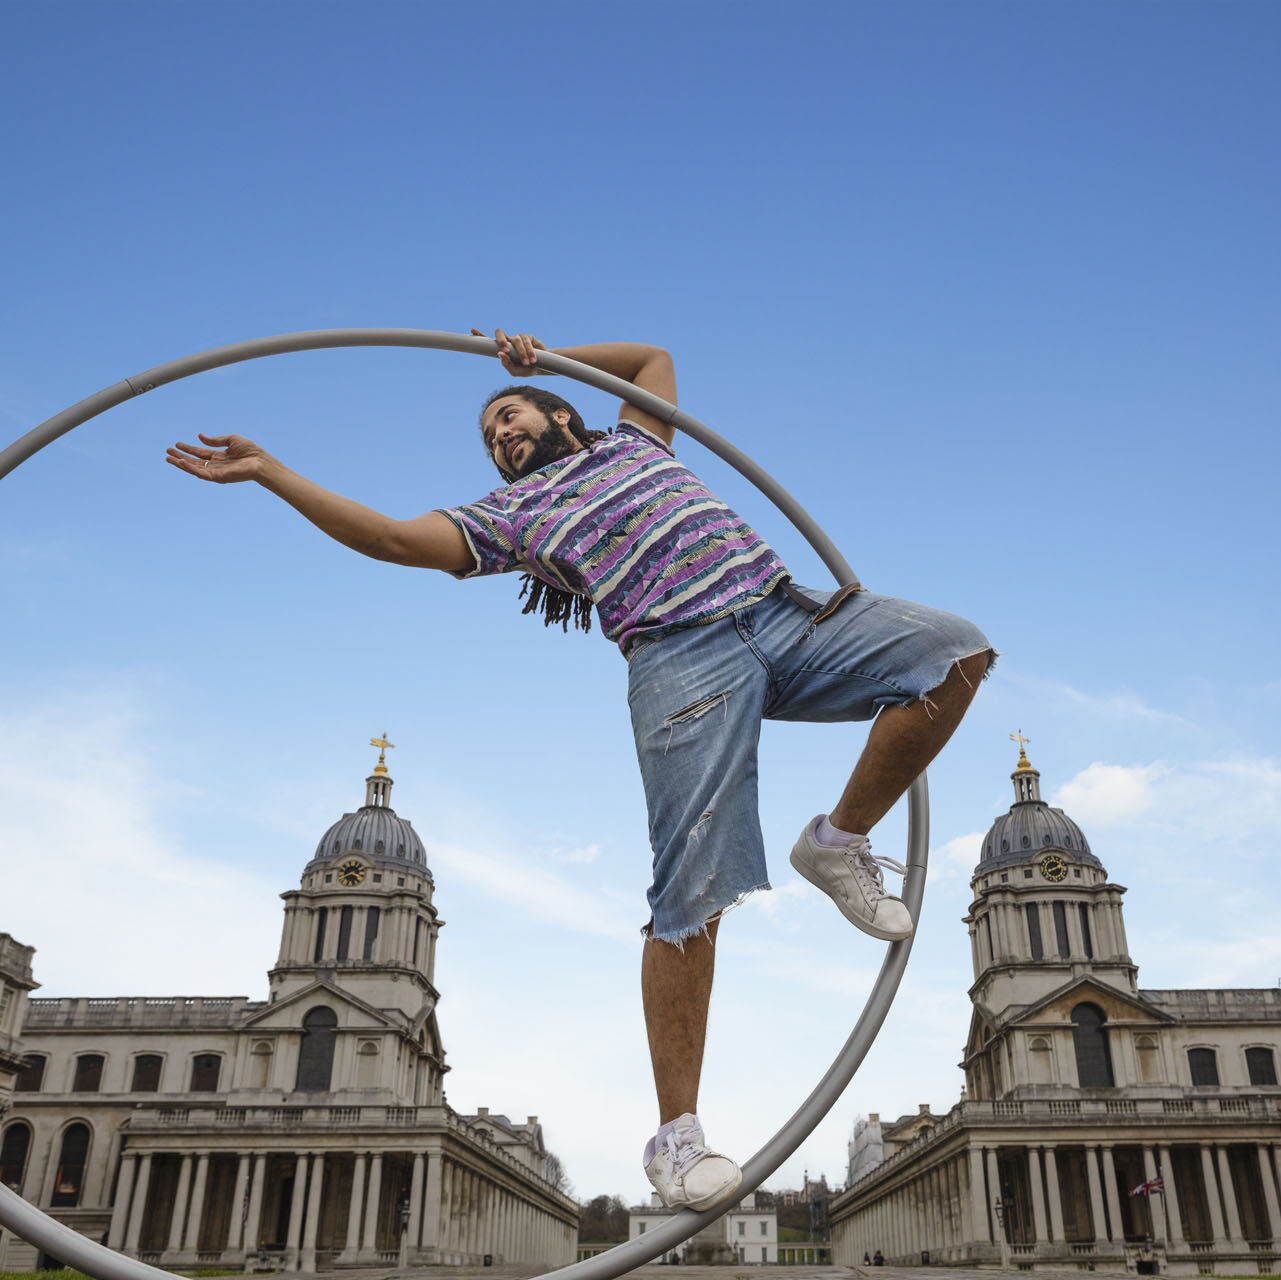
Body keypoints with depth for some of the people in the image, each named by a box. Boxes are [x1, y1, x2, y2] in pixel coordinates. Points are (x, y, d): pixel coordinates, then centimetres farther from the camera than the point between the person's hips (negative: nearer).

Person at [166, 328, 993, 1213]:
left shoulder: (635, 441, 32)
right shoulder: (509, 513, 22)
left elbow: (652, 355, 49)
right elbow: (393, 537, 11)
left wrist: (545, 358, 43)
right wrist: (268, 471, 11)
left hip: (788, 609, 4)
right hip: (682, 658, -4)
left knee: (956, 651, -12)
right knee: (694, 893, -15)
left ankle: (840, 843, 1)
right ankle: (676, 1133, -6)